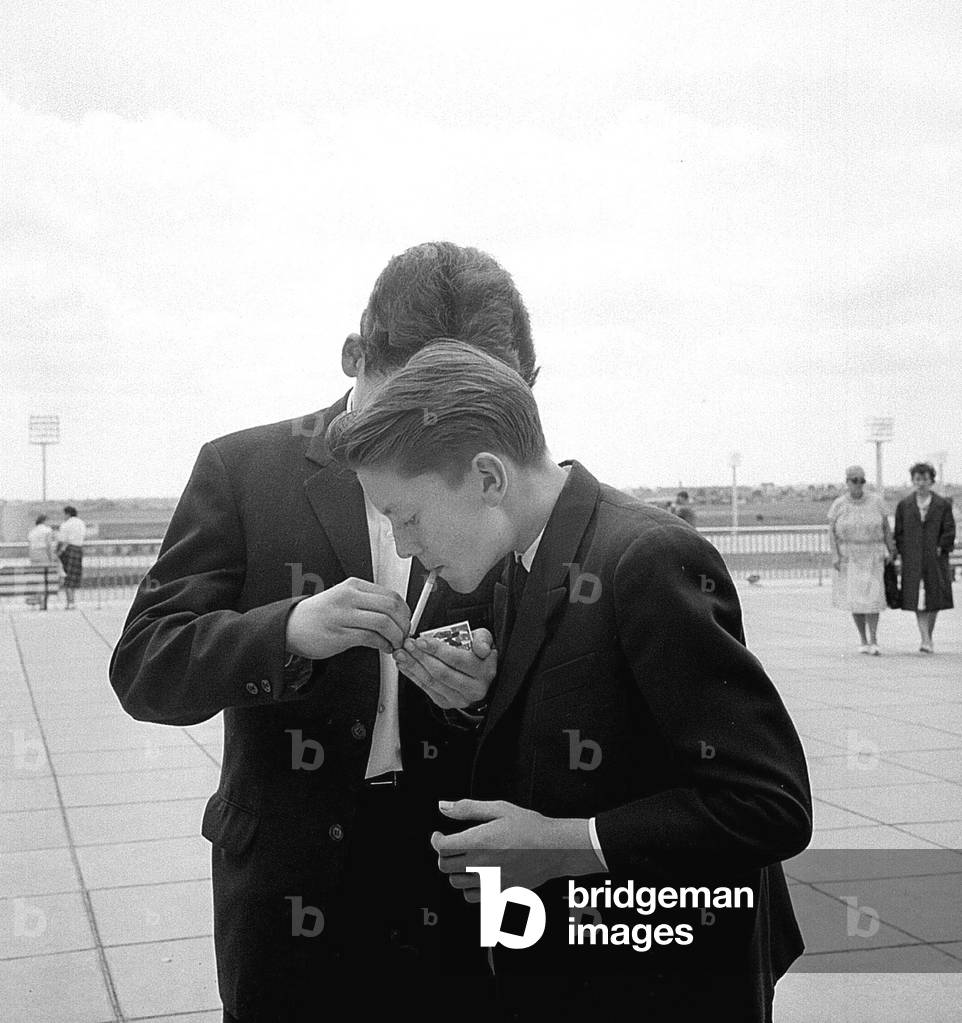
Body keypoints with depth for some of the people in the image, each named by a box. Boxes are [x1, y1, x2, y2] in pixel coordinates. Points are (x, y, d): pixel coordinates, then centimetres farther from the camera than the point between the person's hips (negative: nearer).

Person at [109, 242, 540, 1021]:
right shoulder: (244, 469, -5)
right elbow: (143, 670, -9)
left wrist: (484, 688, -20)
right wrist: (290, 631, -27)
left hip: (459, 897, 1)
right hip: (289, 892, -1)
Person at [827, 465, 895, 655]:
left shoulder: (876, 501, -3)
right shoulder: (838, 505, -2)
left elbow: (886, 527, 3)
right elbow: (832, 532, -3)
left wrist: (890, 551, 0)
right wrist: (835, 555, -12)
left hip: (873, 556, 0)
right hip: (849, 557, 1)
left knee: (872, 597, -11)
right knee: (854, 598, 1)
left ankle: (873, 640, -5)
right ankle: (863, 640, 14)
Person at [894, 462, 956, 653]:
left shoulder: (943, 505, 4)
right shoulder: (904, 505, 8)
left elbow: (949, 531, 1)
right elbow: (899, 533, 8)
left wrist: (939, 549, -9)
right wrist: (905, 553, -2)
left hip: (936, 560, 0)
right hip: (913, 562, 0)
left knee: (934, 600, 5)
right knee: (918, 601, -8)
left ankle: (928, 639, 18)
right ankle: (926, 640, -12)